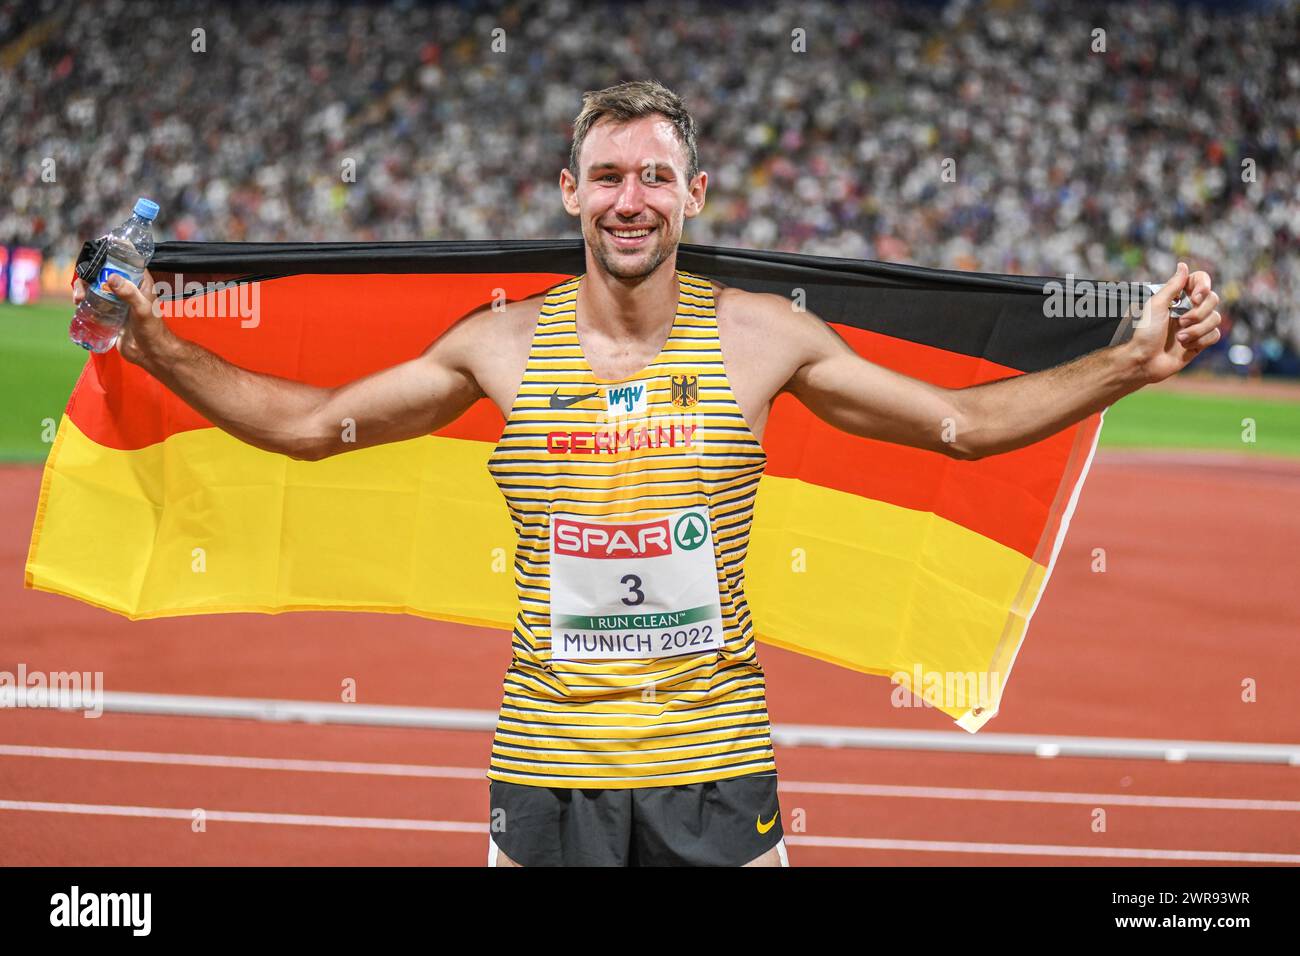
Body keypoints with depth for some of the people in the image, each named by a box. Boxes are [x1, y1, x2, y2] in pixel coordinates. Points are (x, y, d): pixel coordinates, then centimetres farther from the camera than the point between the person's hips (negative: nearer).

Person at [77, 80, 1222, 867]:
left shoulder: (760, 336, 0)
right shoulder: (503, 343, 1)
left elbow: (963, 420, 7)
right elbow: (312, 422, 11)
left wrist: (1132, 361, -1)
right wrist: (160, 350, 3)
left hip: (715, 759, 0)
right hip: (546, 765, 1)